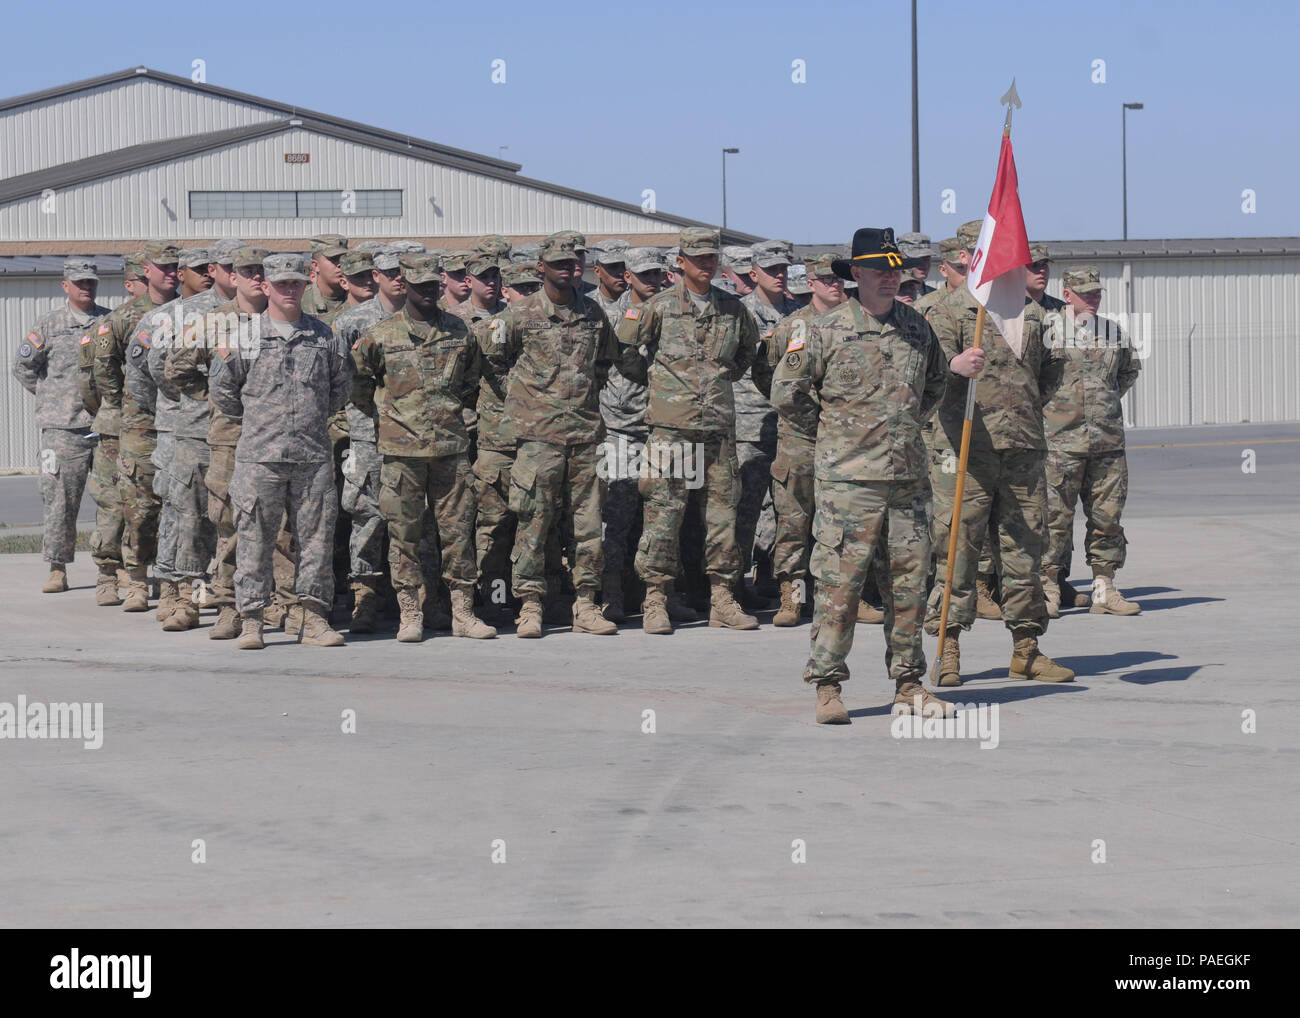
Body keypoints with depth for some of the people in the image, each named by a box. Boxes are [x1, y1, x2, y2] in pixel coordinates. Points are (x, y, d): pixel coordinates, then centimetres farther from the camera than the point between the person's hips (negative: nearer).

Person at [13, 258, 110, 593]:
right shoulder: (49, 324, 6)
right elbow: (23, 367, 12)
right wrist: (51, 398, 9)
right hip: (64, 427, -2)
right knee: (60, 498, -4)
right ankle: (57, 568, 3)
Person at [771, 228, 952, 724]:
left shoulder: (917, 328, 10)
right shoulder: (825, 330, -4)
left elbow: (935, 385, 27)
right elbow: (786, 392, 1)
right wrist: (830, 428, 5)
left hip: (908, 478, 5)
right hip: (849, 479, -5)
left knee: (909, 585, 7)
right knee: (839, 584, -5)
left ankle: (908, 686, 16)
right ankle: (828, 687, 1)